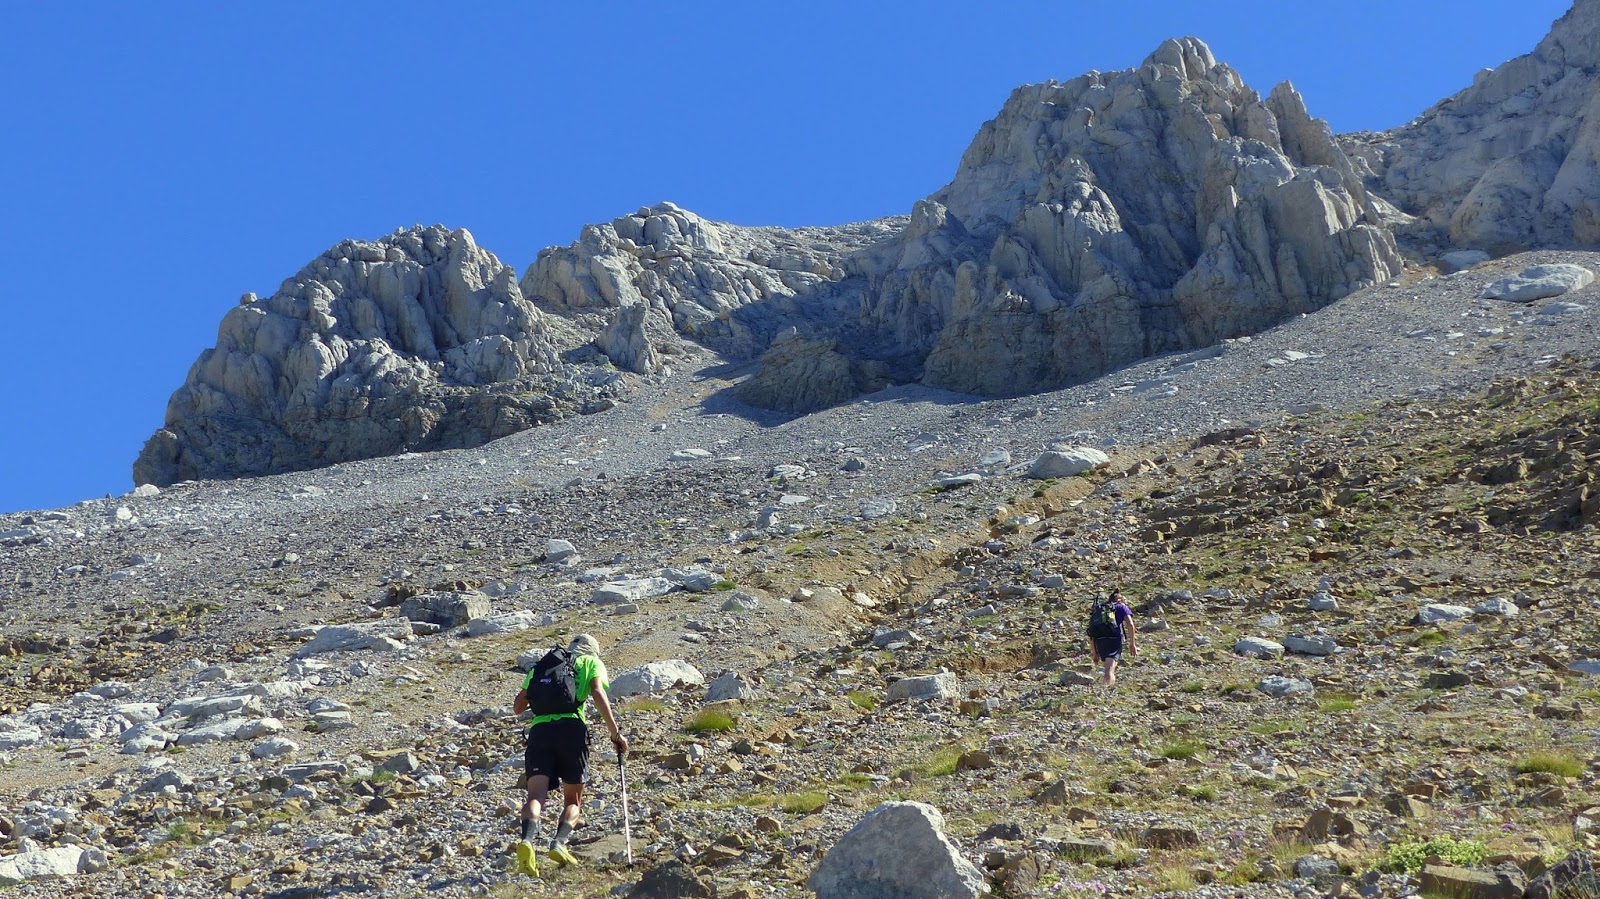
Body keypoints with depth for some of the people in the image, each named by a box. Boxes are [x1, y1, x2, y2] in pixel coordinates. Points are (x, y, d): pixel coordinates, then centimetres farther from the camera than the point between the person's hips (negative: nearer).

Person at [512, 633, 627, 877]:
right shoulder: (592, 662, 21)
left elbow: (518, 708, 24)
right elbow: (598, 694, 1)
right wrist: (615, 733, -2)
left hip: (539, 729, 2)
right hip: (572, 727, -2)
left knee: (536, 795, -9)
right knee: (573, 799, 12)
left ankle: (527, 840, -37)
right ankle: (559, 842, -14)